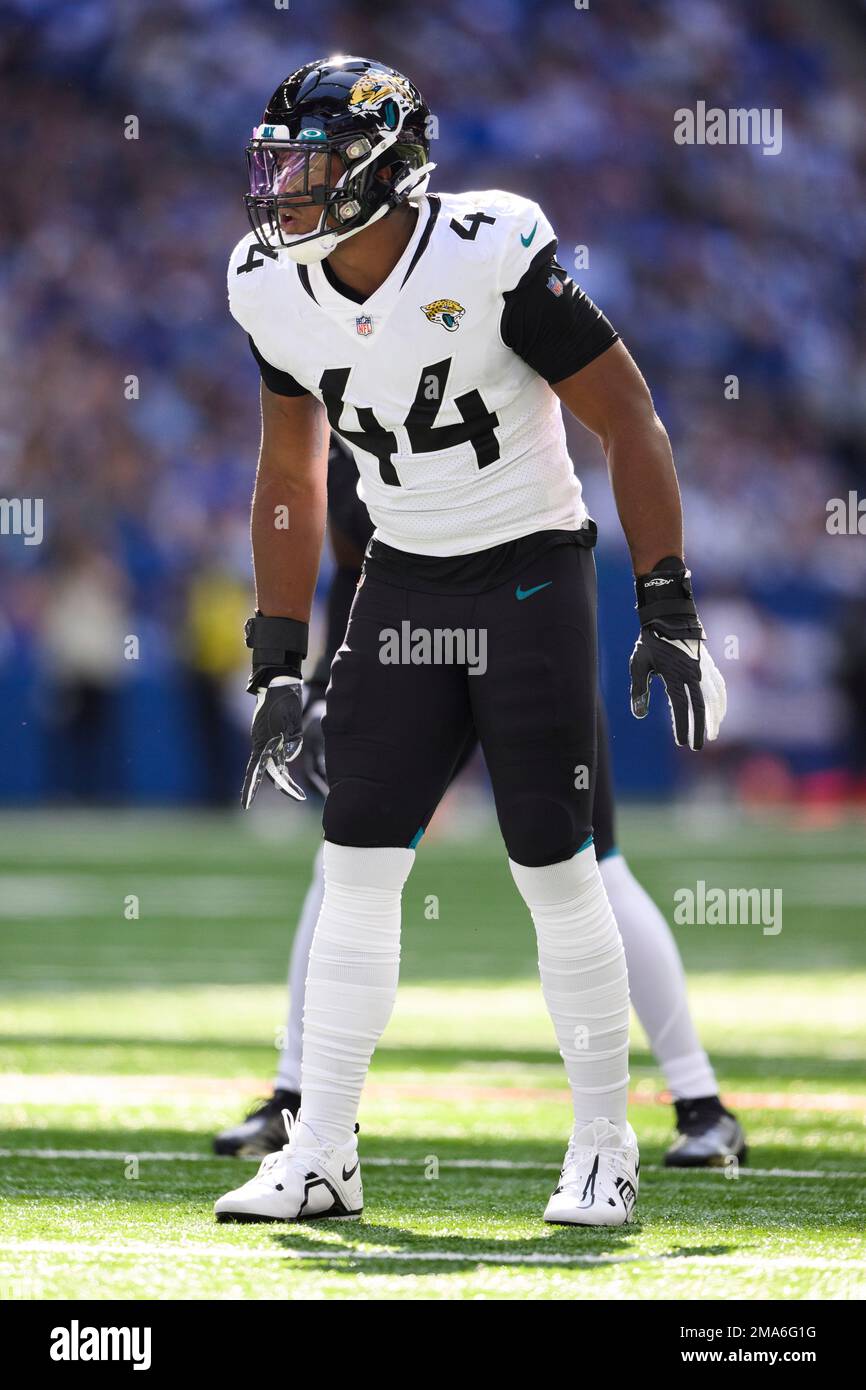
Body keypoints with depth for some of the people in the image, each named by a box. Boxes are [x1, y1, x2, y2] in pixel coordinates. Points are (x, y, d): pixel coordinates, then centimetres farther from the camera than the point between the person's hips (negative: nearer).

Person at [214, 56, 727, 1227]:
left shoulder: (488, 254, -22)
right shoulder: (275, 288, -4)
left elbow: (628, 418, -14)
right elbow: (291, 472, 11)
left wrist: (668, 616, -15)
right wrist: (278, 665, 10)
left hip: (532, 572, -5)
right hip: (404, 583, 5)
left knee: (555, 872, -3)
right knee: (356, 867, -1)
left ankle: (605, 1149, 12)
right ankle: (321, 1154, 5)